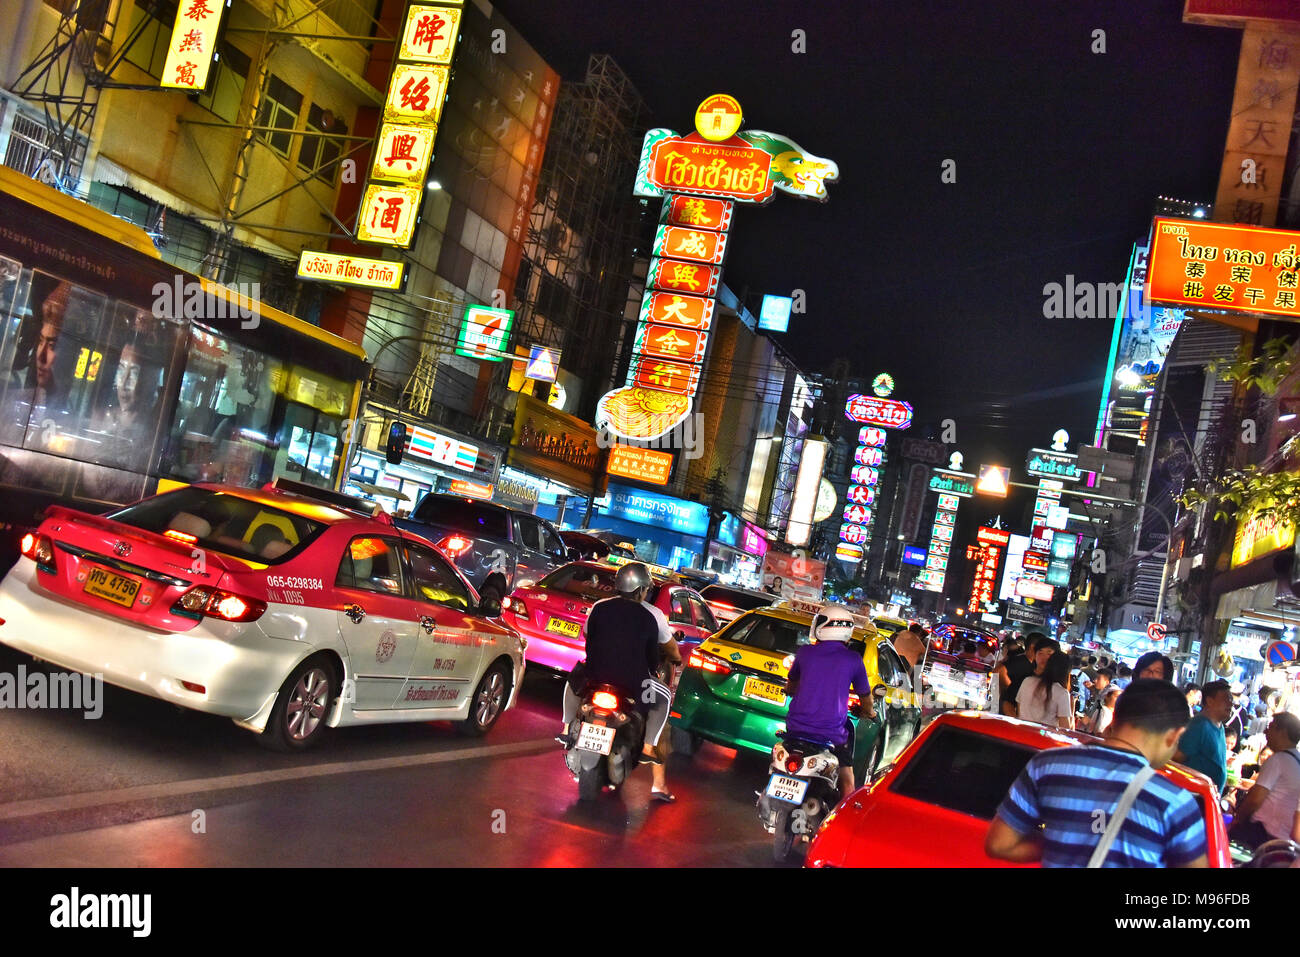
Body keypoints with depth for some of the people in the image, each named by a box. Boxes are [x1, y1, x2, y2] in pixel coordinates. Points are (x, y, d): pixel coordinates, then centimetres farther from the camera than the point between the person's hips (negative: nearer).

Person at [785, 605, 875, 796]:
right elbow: (866, 698, 10)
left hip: (797, 727, 2)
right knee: (846, 779, 14)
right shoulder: (853, 659, -3)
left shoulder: (805, 652, 2)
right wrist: (869, 712, 32)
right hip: (832, 733, -2)